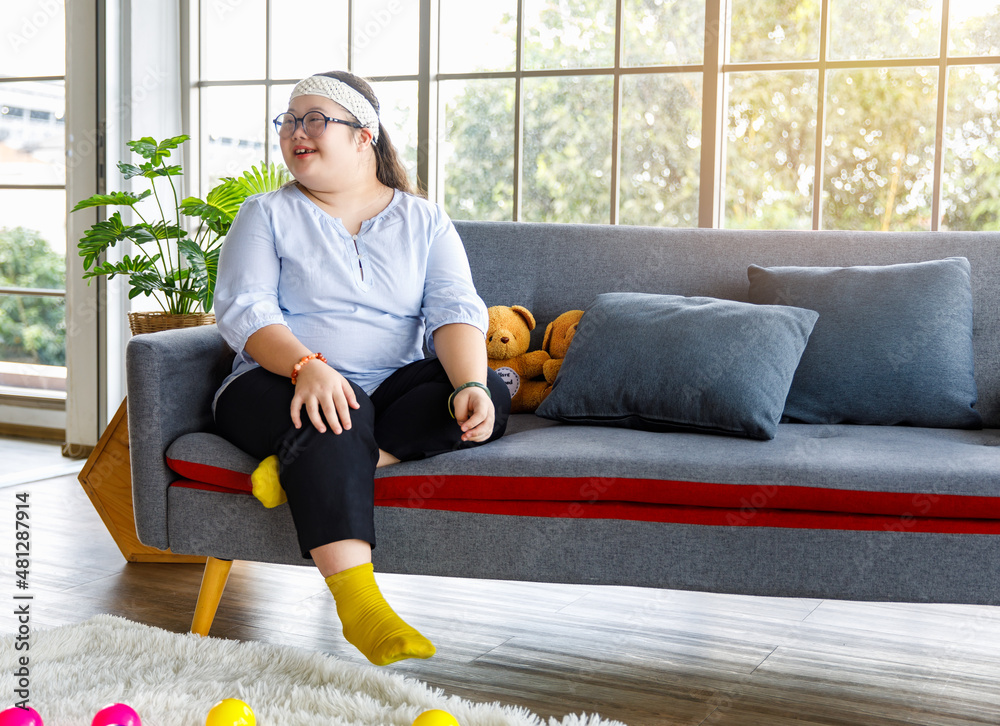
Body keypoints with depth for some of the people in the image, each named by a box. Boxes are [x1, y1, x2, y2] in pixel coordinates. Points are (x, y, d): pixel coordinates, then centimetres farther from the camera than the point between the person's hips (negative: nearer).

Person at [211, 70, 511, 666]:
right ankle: (358, 603, -44)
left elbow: (455, 309, -3)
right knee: (335, 419, -36)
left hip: (392, 389, 3)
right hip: (283, 384, -2)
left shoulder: (424, 221, 12)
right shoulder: (267, 215, 8)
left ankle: (303, 466, -32)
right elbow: (243, 310, -7)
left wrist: (470, 384, -26)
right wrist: (308, 366, -29)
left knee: (491, 397, -25)